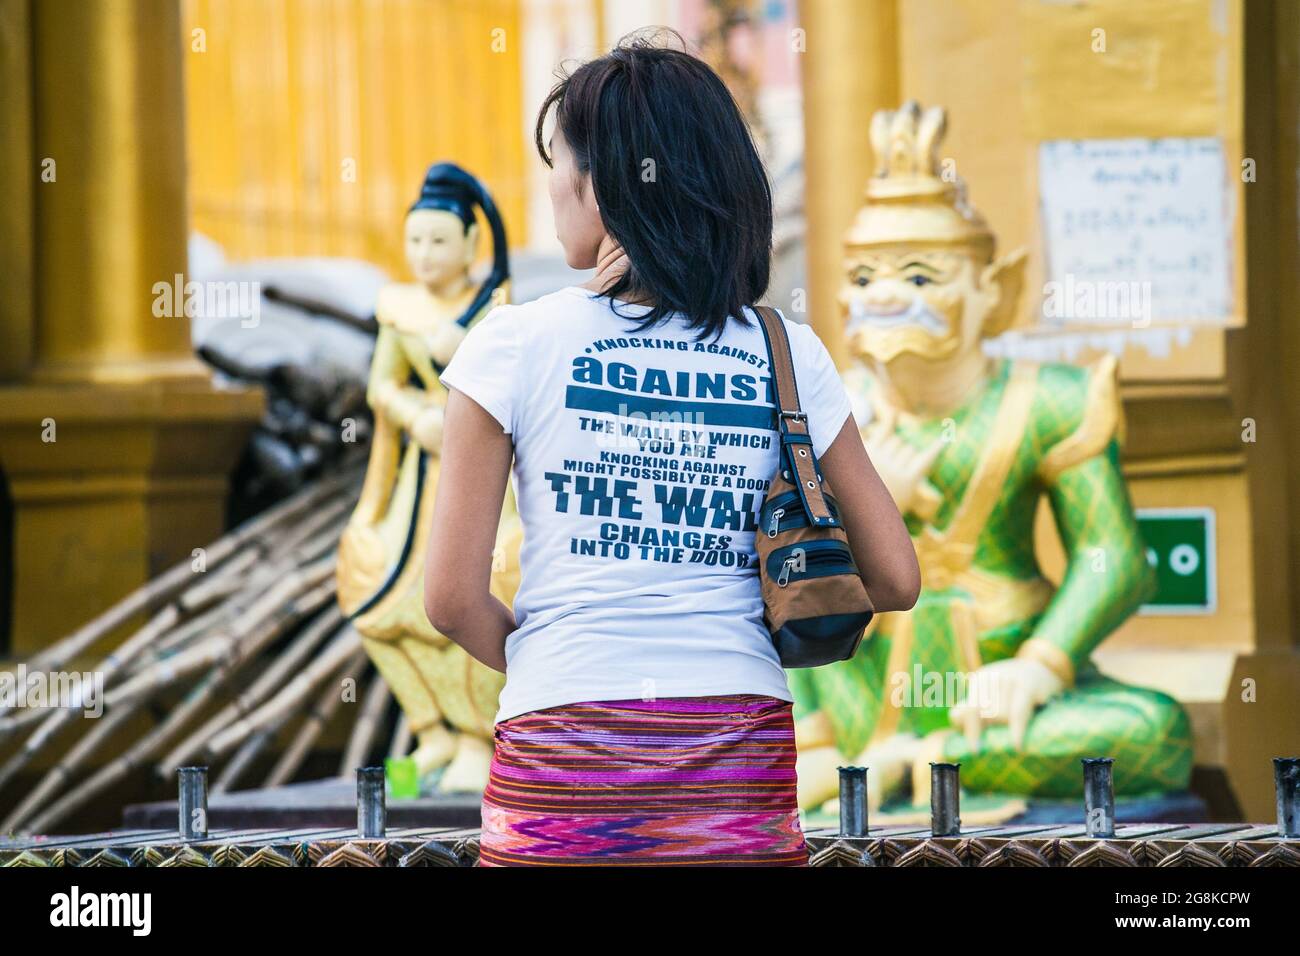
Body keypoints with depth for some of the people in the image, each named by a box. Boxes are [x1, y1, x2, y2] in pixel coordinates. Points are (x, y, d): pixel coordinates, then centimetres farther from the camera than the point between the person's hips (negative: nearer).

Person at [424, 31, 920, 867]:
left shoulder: (515, 345, -2)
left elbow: (453, 598, -3)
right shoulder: (788, 356, 5)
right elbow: (894, 578, 6)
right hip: (741, 758, 2)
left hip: (566, 763, -2)